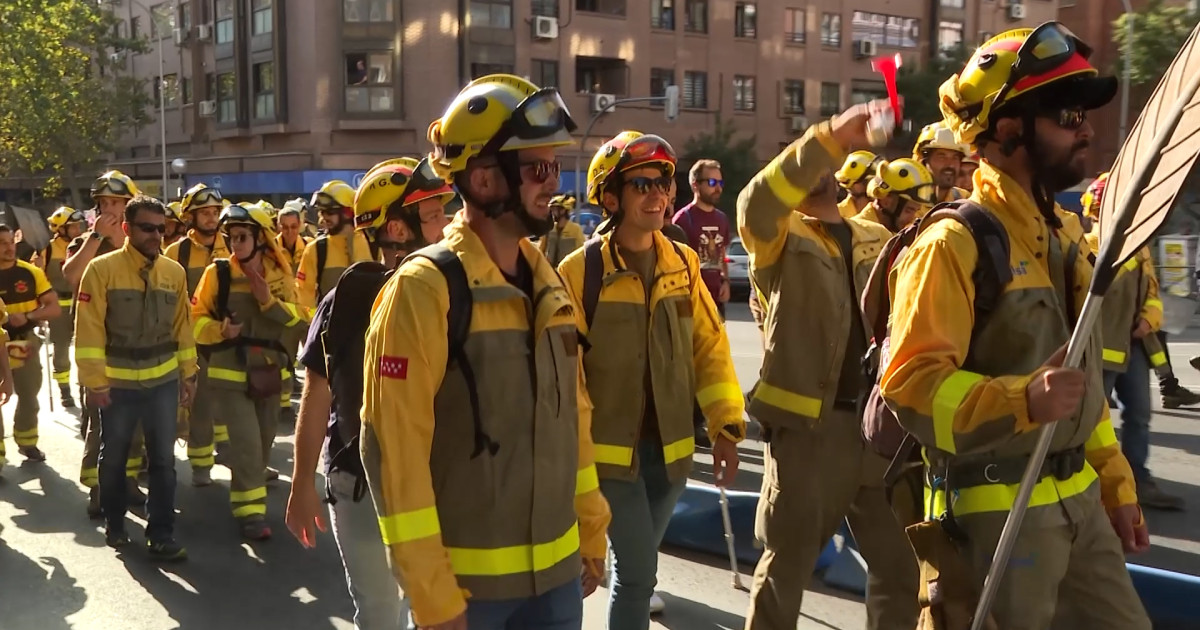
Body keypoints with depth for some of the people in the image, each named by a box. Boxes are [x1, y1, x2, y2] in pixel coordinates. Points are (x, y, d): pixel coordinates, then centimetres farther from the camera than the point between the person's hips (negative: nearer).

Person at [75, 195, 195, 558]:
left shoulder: (175, 272, 2)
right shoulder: (103, 268, -12)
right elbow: (90, 328, -13)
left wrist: (188, 373, 9)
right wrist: (94, 380, -15)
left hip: (164, 380, 3)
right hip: (117, 382, -3)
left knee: (163, 460, 5)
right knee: (114, 457, 14)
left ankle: (161, 536, 14)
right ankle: (114, 523, 34)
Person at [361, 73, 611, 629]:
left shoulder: (549, 283, 6)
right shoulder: (423, 291, -17)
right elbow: (396, 449, -18)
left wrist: (592, 534, 14)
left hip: (557, 570, 7)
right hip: (466, 580, -6)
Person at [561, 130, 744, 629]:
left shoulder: (683, 263, 4)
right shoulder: (579, 271, -12)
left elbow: (710, 347, 7)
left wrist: (726, 426, 3)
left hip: (670, 448, 5)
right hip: (611, 450, -5)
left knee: (638, 567, 17)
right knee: (638, 571, -4)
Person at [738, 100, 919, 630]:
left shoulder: (877, 239, 15)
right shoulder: (781, 238, -1)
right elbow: (756, 203, -24)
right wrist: (828, 138, -31)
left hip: (880, 419, 5)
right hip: (808, 422, -5)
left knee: (898, 562, 15)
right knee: (787, 564, 8)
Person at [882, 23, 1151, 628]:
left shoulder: (1066, 233, 10)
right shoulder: (954, 245, -17)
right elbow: (909, 382, -24)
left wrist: (1114, 483, 18)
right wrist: (1023, 399, -37)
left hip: (1079, 496, 8)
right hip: (1000, 508, -8)